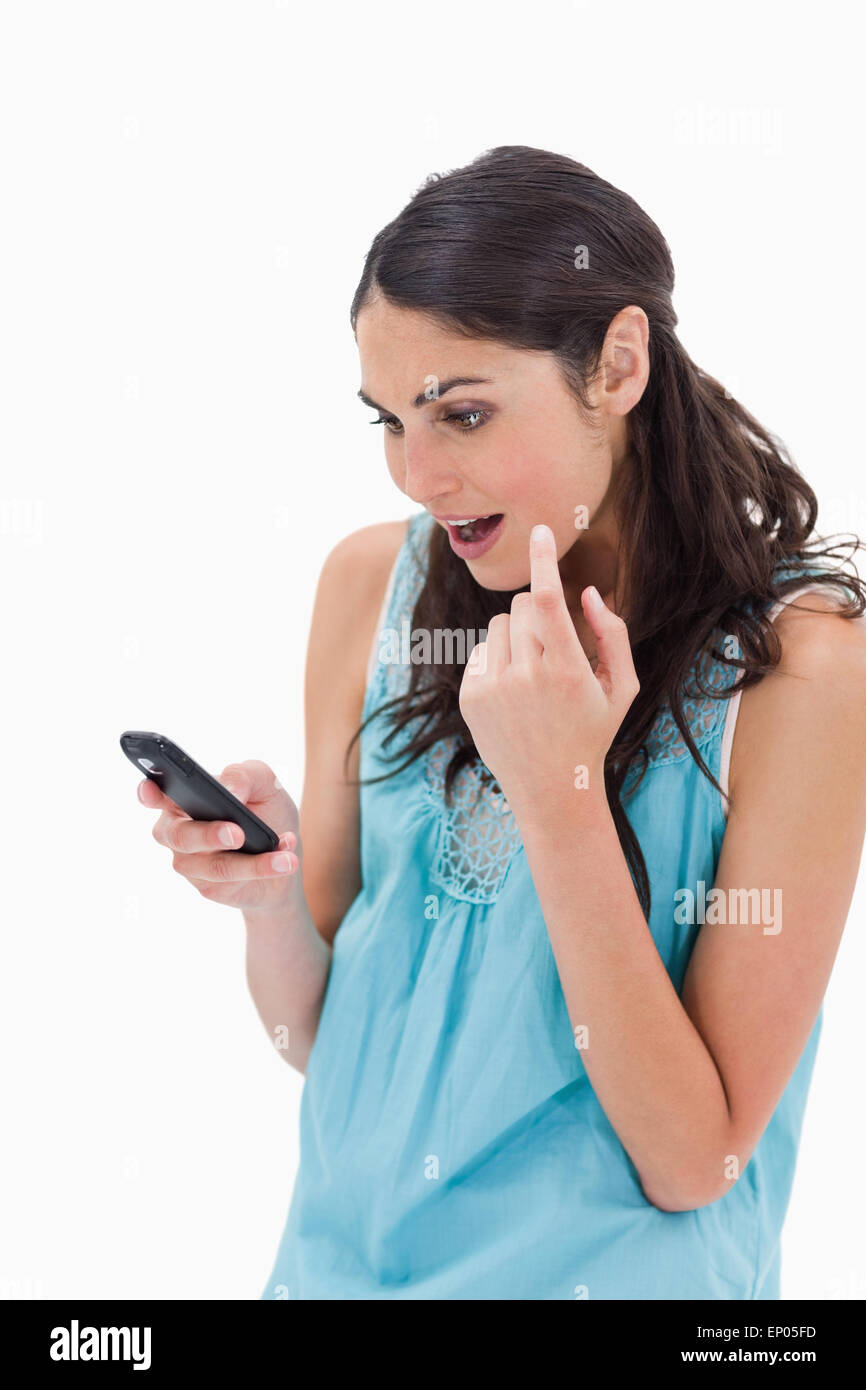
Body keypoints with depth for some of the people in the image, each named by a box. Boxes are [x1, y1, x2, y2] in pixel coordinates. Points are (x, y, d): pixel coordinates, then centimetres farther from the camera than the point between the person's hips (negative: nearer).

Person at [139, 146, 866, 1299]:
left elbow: (693, 1161, -13)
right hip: (341, 1255, 3)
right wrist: (271, 893, -16)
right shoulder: (375, 582, -2)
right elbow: (314, 1039, 4)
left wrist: (559, 802, -21)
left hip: (619, 1268, -3)